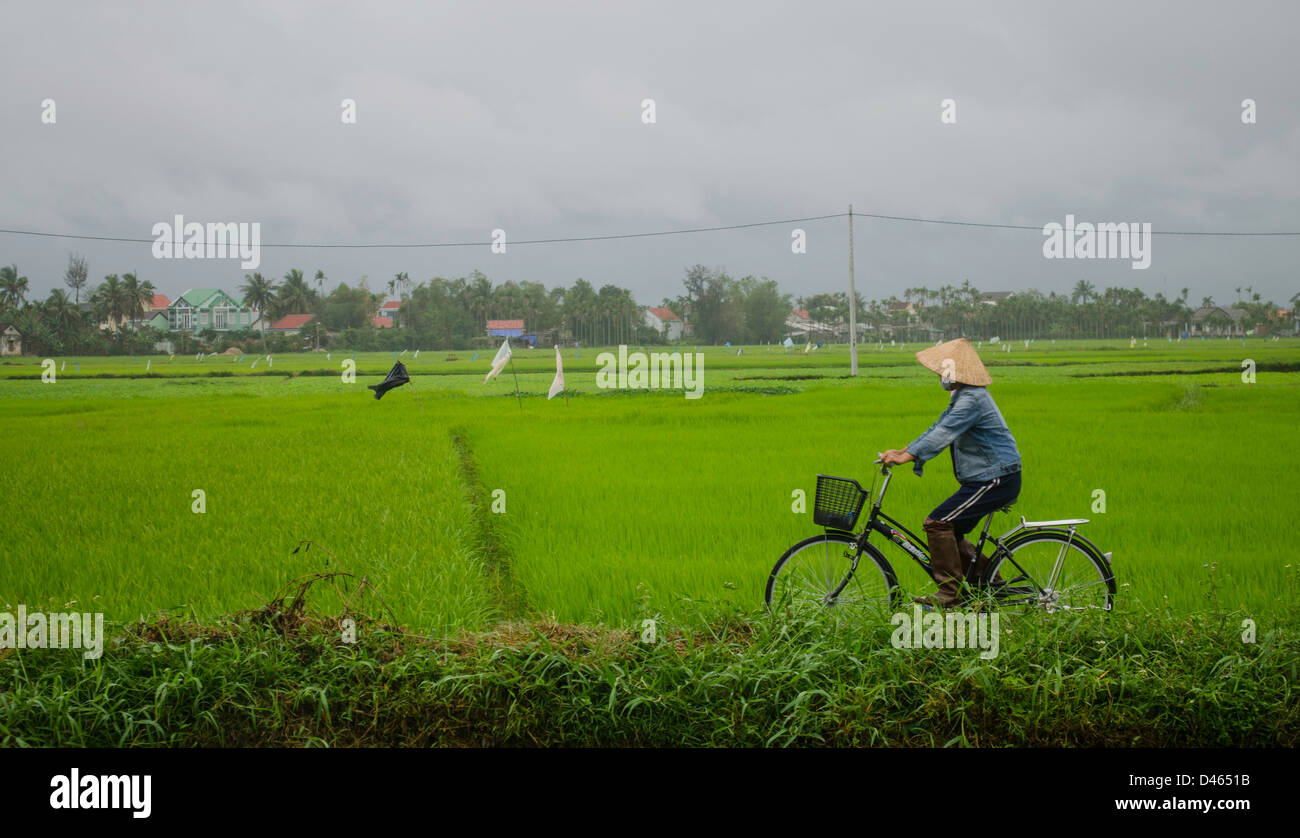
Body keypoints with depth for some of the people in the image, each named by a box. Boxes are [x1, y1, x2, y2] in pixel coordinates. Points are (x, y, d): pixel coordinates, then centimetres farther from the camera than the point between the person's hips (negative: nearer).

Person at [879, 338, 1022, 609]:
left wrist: (907, 456, -33)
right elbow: (937, 430, 17)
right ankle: (990, 581, 19)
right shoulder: (961, 398, 17)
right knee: (950, 532, 14)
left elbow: (944, 434, -28)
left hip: (996, 481, -11)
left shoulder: (972, 400, -18)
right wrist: (902, 451, 7)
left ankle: (949, 593, -13)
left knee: (938, 523, -16)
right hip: (988, 478, 11)